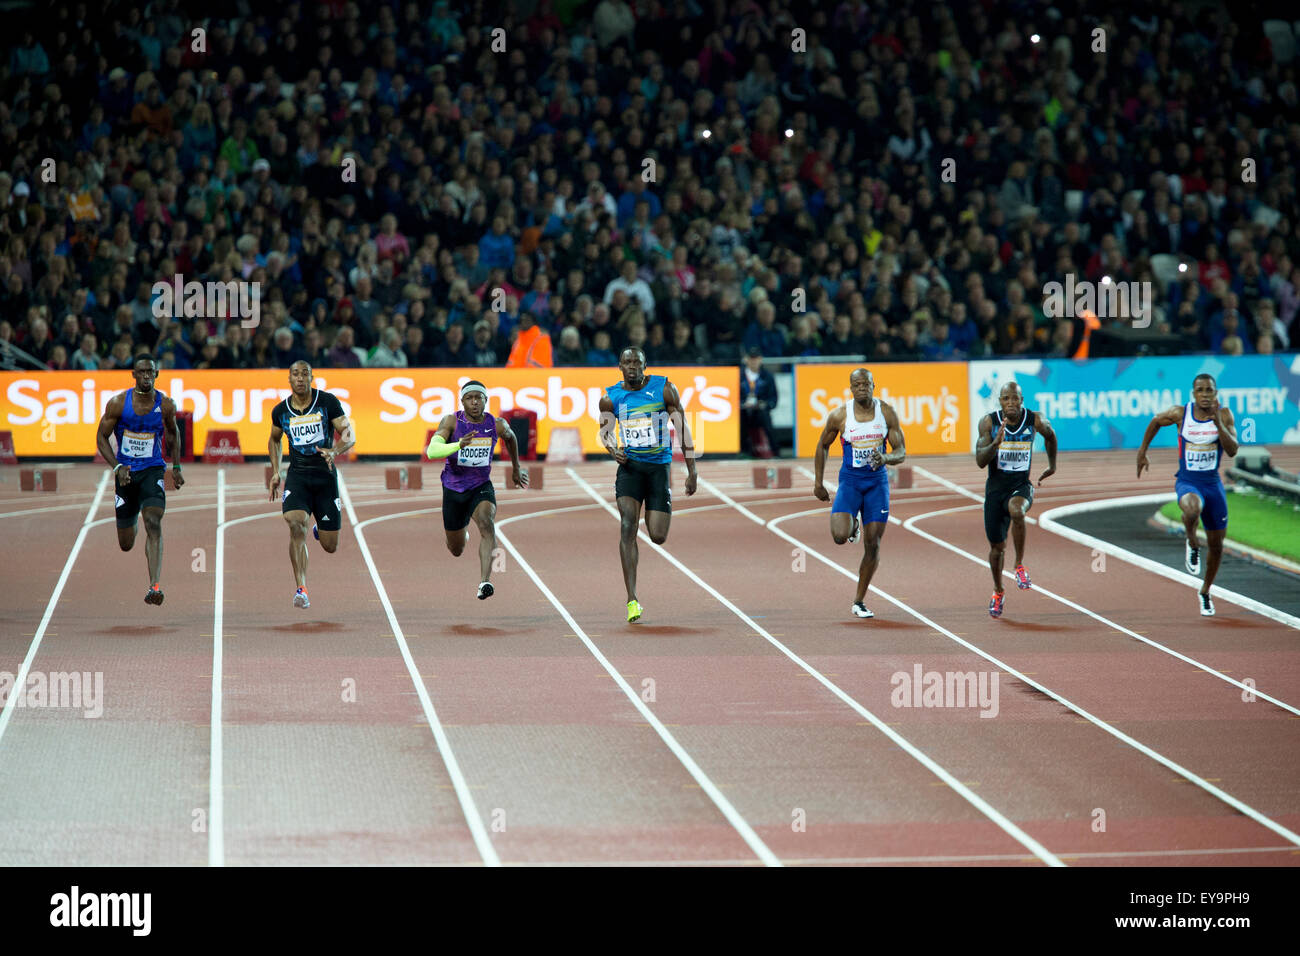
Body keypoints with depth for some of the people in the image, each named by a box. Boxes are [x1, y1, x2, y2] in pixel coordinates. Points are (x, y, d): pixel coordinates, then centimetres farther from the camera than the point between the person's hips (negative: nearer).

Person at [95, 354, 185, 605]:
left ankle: (155, 586, -30)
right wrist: (117, 467, -15)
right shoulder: (118, 403, -9)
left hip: (153, 471, -1)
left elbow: (173, 434, 15)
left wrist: (176, 466, 16)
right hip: (126, 472, 1)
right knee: (126, 545, 11)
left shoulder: (166, 405, -6)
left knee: (153, 524, -25)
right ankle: (130, 523, 52)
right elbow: (101, 437, -2)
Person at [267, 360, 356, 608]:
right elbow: (274, 440, 23)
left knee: (330, 546, 3)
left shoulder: (328, 402, -5)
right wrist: (275, 472, 13)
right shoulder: (281, 411, 4)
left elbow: (349, 436, -8)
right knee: (295, 525, -26)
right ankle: (301, 589, -24)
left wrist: (334, 452, -29)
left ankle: (321, 529, 43)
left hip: (325, 476, -1)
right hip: (297, 475, 1)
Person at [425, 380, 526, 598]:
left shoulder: (497, 425, -8)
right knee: (457, 550, 14)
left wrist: (516, 469, 27)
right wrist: (459, 445, -46)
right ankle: (463, 533, 54)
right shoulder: (451, 422, -15)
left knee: (487, 524, -32)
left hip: (482, 487, 0)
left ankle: (484, 582, -42)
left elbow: (511, 438, 17)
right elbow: (432, 451, -29)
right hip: (453, 489, 0)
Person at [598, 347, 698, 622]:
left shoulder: (664, 390, -5)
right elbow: (606, 429, 17)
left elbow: (682, 429, 0)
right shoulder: (610, 398, 0)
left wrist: (692, 471, -3)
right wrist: (613, 450, -5)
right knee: (627, 526, -19)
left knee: (658, 536, -1)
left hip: (659, 465, 0)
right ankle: (632, 600, -21)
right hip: (630, 465, 0)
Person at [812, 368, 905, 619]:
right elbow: (822, 447, 8)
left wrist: (886, 458, -24)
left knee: (873, 544, 0)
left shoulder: (887, 413, -4)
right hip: (850, 480, -1)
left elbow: (901, 452, -1)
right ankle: (852, 525, 17)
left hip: (877, 481, 2)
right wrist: (818, 483, 7)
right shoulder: (839, 416, -7)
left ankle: (859, 602, 13)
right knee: (840, 536, -23)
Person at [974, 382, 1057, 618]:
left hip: (1022, 485, -1)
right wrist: (996, 443, -33)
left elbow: (1050, 435, 16)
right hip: (996, 486, 1)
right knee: (997, 546, 8)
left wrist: (1052, 465, 23)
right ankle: (998, 592, 34)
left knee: (1016, 510, -37)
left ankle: (1020, 566, -19)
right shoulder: (989, 422, -10)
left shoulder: (1035, 420, -8)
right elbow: (980, 461, -16)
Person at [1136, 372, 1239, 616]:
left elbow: (1232, 450, -17)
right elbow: (1155, 422, 13)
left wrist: (1217, 423, -28)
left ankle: (1205, 592, 34)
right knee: (1192, 509, -39)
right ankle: (1192, 546, -6)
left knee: (1216, 544, 11)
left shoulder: (1224, 415, -7)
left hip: (1213, 483, 2)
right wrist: (1142, 451, 16)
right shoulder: (1180, 413, -8)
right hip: (1187, 481, -2)